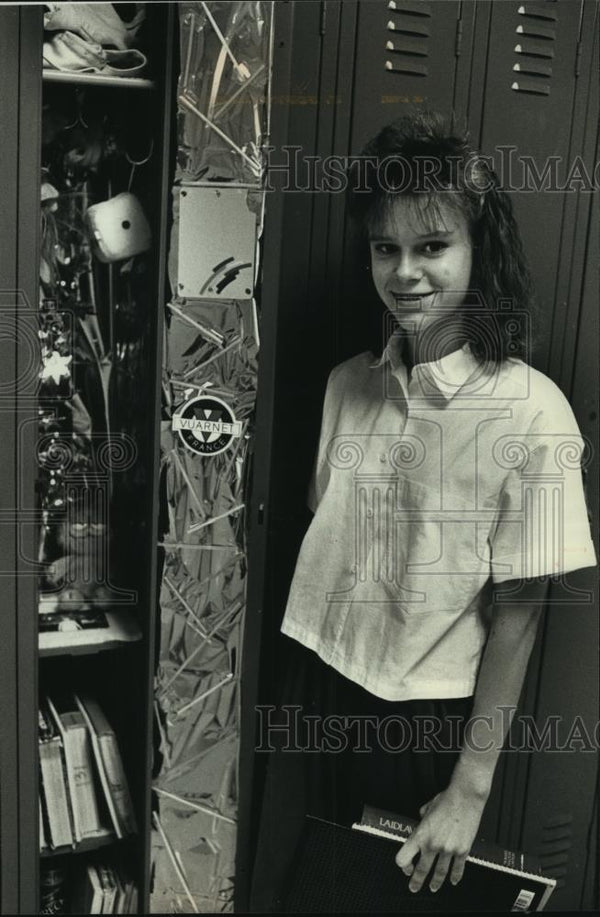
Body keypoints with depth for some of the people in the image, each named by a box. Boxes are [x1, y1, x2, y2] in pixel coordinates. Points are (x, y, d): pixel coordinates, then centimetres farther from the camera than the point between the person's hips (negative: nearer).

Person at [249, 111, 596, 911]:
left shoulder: (532, 414, -17)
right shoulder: (348, 385, -3)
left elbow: (516, 614, -13)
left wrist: (471, 788, -7)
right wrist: (299, 684, 5)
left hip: (426, 722, -4)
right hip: (315, 696, 4)